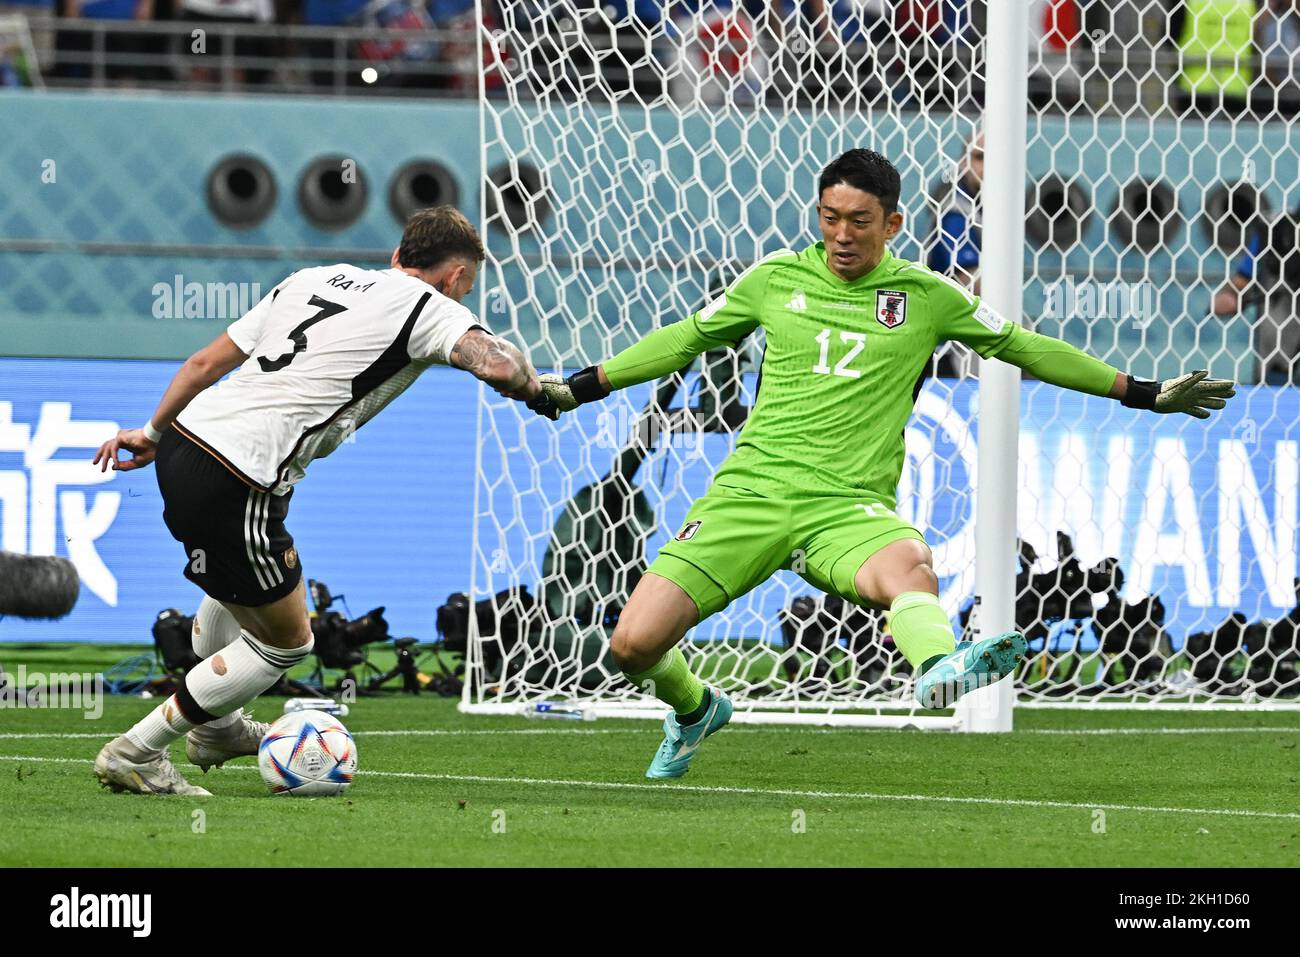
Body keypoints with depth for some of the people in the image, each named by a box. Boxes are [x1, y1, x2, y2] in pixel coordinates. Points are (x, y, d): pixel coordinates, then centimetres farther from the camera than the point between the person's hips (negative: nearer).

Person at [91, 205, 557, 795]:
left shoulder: (314, 278, 18)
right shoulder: (429, 307, -1)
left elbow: (206, 361, 20)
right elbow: (497, 365, -19)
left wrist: (153, 433, 31)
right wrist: (537, 391, 3)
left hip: (185, 438, 8)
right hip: (233, 486, -8)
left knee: (236, 585, 36)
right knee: (285, 642, 10)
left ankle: (216, 729, 51)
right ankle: (134, 755, 12)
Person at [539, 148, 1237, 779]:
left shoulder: (926, 297, 7)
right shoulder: (775, 279, 10)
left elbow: (1024, 348, 18)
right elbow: (688, 338, 25)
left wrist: (1146, 394, 18)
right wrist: (578, 388, 26)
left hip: (849, 506, -2)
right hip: (753, 487, 2)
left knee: (909, 566, -39)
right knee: (634, 643, -11)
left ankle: (938, 669, -71)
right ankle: (693, 711, 24)